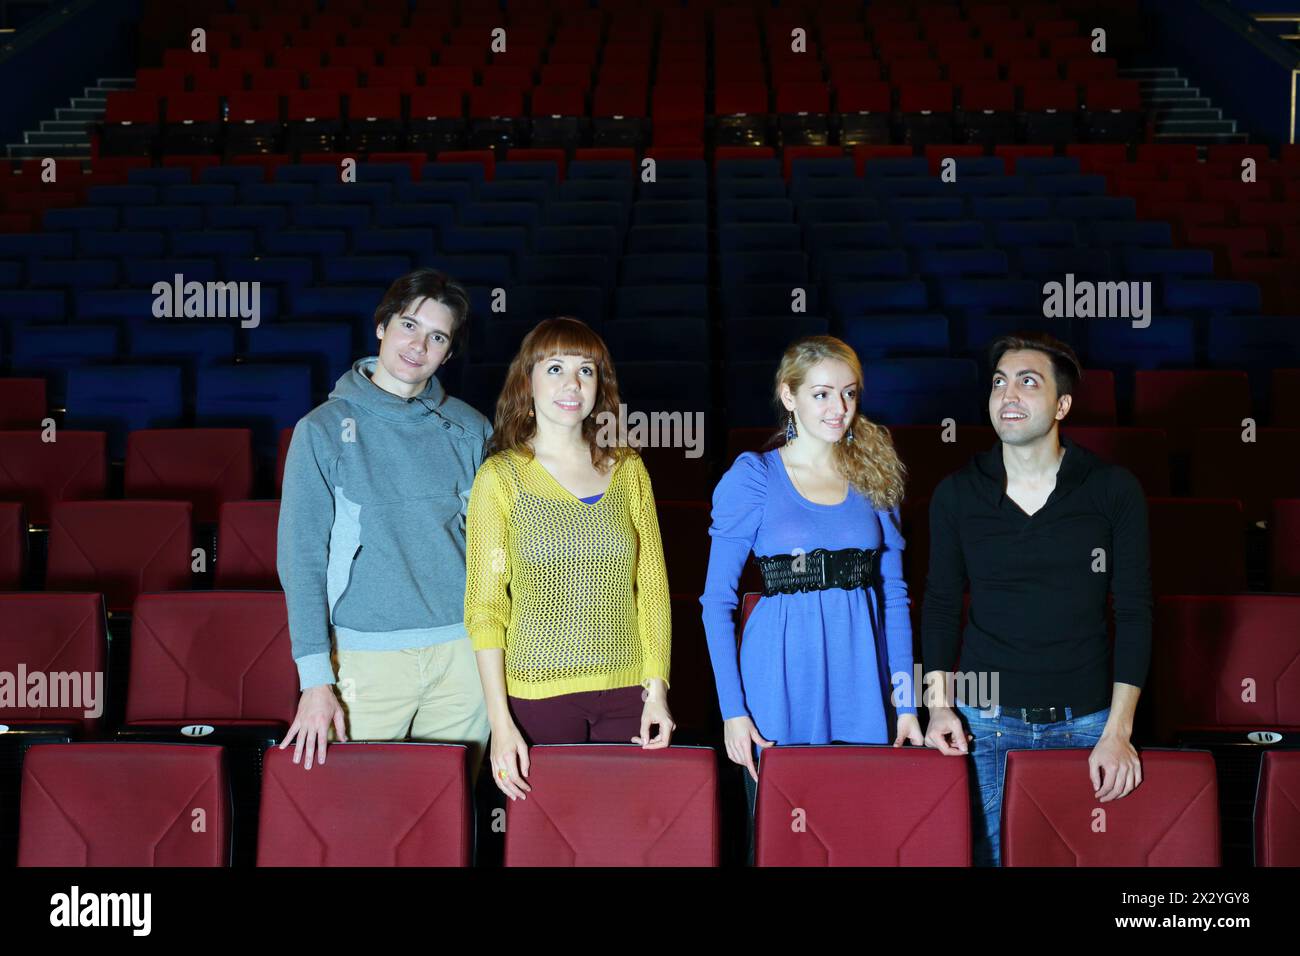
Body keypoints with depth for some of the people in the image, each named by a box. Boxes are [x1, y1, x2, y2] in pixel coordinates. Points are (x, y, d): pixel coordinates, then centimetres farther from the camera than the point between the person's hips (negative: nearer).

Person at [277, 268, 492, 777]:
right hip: (369, 653, -2)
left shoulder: (469, 430, 6)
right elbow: (301, 558, -4)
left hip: (464, 649, 2)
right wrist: (315, 677, -11)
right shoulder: (324, 430, -2)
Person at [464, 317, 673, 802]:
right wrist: (500, 720, -9)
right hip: (537, 691, -2)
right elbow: (484, 607, -3)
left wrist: (657, 689, 0)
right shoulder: (500, 477, -1)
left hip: (627, 691, 2)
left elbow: (653, 588, 9)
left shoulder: (628, 470, 7)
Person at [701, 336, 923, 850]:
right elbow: (717, 601, -3)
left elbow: (894, 596, 10)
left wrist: (907, 702, 5)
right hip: (782, 690, -3)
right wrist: (732, 709, -9)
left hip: (863, 690, 3)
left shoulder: (874, 476, 8)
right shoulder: (752, 477, -3)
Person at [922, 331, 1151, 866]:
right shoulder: (956, 494, -1)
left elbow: (1134, 612, -4)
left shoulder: (1114, 491, -5)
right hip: (984, 721, 1)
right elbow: (941, 603, 7)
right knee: (989, 853, 8)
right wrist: (939, 704, -3)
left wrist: (1119, 729, -10)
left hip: (1084, 722, 0)